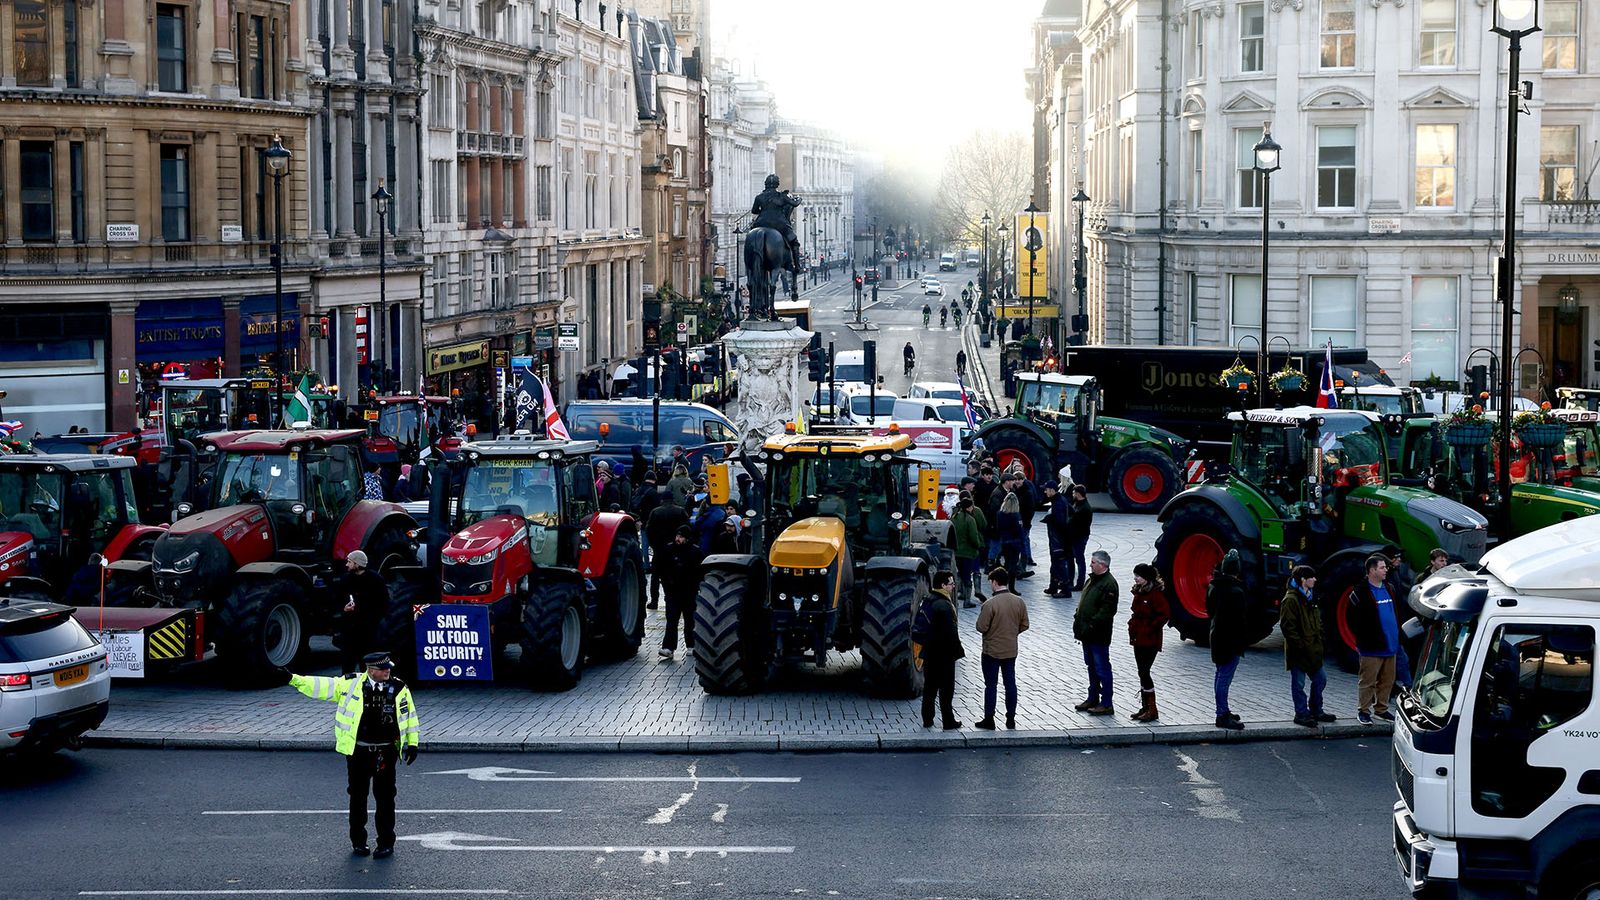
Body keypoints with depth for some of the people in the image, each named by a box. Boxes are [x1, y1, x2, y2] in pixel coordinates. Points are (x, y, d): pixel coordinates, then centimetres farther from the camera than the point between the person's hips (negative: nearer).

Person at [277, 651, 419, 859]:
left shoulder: (399, 688, 0)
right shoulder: (351, 684, -2)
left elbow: (410, 715, 8)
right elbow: (323, 686, -2)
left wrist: (412, 743, 5)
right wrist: (293, 679, -9)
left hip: (386, 753, 0)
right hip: (357, 751, 1)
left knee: (385, 798, 3)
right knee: (357, 797, 9)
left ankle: (386, 843, 13)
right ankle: (358, 841, 22)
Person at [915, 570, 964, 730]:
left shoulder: (928, 601, 6)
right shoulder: (944, 605, -21)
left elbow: (920, 625, 13)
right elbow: (950, 632, -22)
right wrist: (958, 650, -12)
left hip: (929, 652, 8)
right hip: (944, 653, -8)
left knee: (929, 687, 15)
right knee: (946, 688, 1)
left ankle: (927, 720, 20)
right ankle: (948, 722, 6)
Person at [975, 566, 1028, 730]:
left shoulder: (990, 604, -20)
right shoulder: (1019, 602, -4)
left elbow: (981, 627, -18)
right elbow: (1024, 625, 4)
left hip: (992, 651, -4)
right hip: (1011, 650, 4)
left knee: (990, 685, 5)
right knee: (1010, 684, 13)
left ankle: (989, 719, 10)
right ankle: (1011, 719, 17)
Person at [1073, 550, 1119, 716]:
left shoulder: (1109, 584, -17)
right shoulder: (1092, 580, 13)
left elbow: (1107, 611, -23)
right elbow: (1083, 604, 22)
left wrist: (1093, 625, -24)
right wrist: (1078, 620, 12)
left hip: (1099, 636, -10)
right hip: (1087, 634, 10)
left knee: (1102, 669, -3)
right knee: (1091, 667, 18)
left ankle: (1106, 704, 2)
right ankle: (1093, 699, 29)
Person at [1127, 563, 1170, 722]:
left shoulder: (1156, 594, -16)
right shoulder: (1139, 592, 11)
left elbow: (1165, 613, -21)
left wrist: (1151, 627, -16)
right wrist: (1132, 624, 9)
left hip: (1150, 640, -9)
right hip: (1138, 639, 9)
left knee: (1144, 673, -9)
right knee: (1142, 673, 12)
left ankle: (1152, 710, -2)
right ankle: (1145, 707, 19)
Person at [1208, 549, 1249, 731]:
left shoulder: (1213, 587, 6)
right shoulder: (1236, 591, -20)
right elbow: (1239, 619, -19)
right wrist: (1240, 643, -13)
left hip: (1216, 636, 9)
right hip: (1231, 641, -9)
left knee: (1221, 675, 19)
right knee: (1225, 677, -6)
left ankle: (1222, 711, 30)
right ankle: (1223, 716, -5)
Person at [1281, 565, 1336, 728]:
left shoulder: (1310, 597, 14)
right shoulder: (1291, 599, -15)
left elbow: (1318, 621, 24)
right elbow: (1287, 626, -19)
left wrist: (1319, 639, 13)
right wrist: (1299, 644, -20)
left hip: (1313, 649, 9)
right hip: (1298, 652, -9)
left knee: (1320, 679, 15)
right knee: (1298, 683, 1)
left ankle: (1316, 711, 28)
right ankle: (1301, 714, 10)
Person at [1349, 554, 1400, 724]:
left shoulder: (1388, 588, 14)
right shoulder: (1361, 592, -10)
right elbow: (1355, 620, -10)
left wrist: (1398, 636, 16)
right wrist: (1363, 640, -13)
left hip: (1390, 646, 7)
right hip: (1372, 648, -7)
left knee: (1388, 680, 12)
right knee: (1368, 681, -2)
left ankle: (1381, 709, 23)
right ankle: (1363, 711, 6)